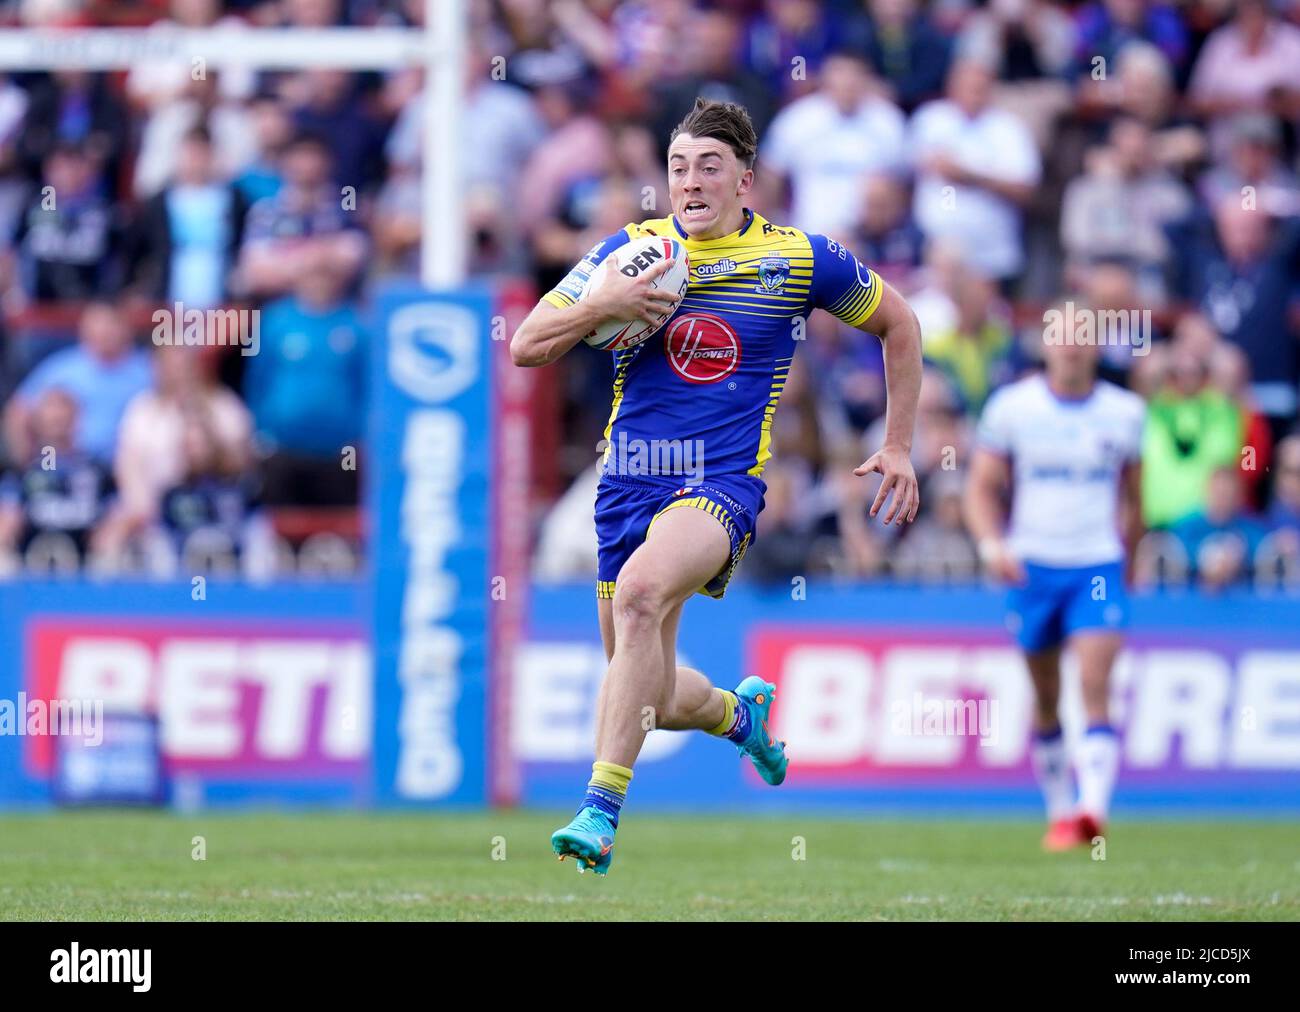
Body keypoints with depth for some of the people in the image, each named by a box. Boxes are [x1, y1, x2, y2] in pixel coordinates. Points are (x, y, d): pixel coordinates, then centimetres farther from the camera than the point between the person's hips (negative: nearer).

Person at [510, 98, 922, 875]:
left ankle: (602, 809, -35)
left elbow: (898, 324, 16)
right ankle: (739, 712, 44)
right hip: (631, 481, 4)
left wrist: (899, 448, 13)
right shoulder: (629, 252, 4)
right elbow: (527, 347, 2)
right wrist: (601, 304, -17)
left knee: (642, 589, -35)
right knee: (654, 699, 6)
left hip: (727, 482, -4)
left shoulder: (801, 259, 1)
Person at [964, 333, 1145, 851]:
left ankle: (1093, 810, -27)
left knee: (1096, 689, -16)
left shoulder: (1125, 411, 4)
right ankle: (1059, 810, 22)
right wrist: (991, 542, -15)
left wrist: (1126, 562, 19)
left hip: (1098, 565, -1)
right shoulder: (1011, 406, 1)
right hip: (1032, 565, 1)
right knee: (1046, 699, 8)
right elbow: (981, 487, 2)